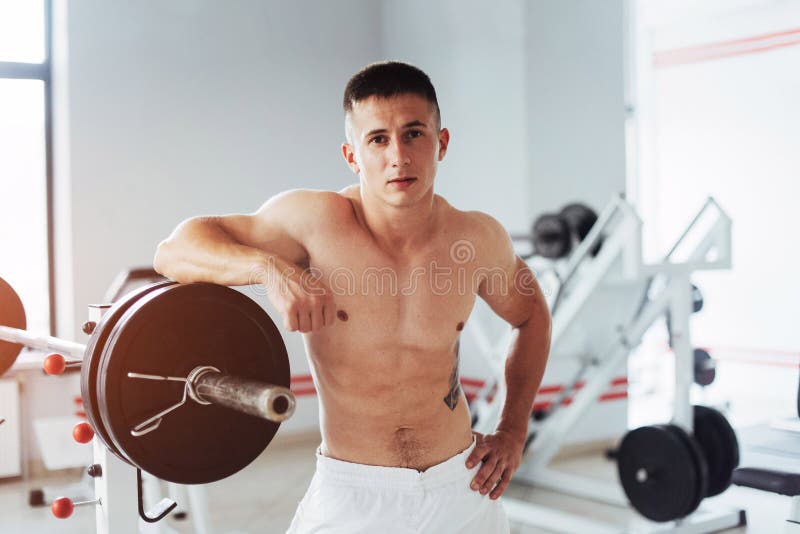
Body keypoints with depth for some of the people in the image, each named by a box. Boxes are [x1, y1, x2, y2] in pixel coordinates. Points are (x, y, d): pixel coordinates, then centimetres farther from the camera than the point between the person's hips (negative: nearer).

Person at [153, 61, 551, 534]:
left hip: (462, 492, 3)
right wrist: (268, 268, -34)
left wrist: (513, 432, 7)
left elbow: (532, 314, 13)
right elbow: (174, 251, -16)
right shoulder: (316, 221, -17)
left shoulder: (479, 239, -7)